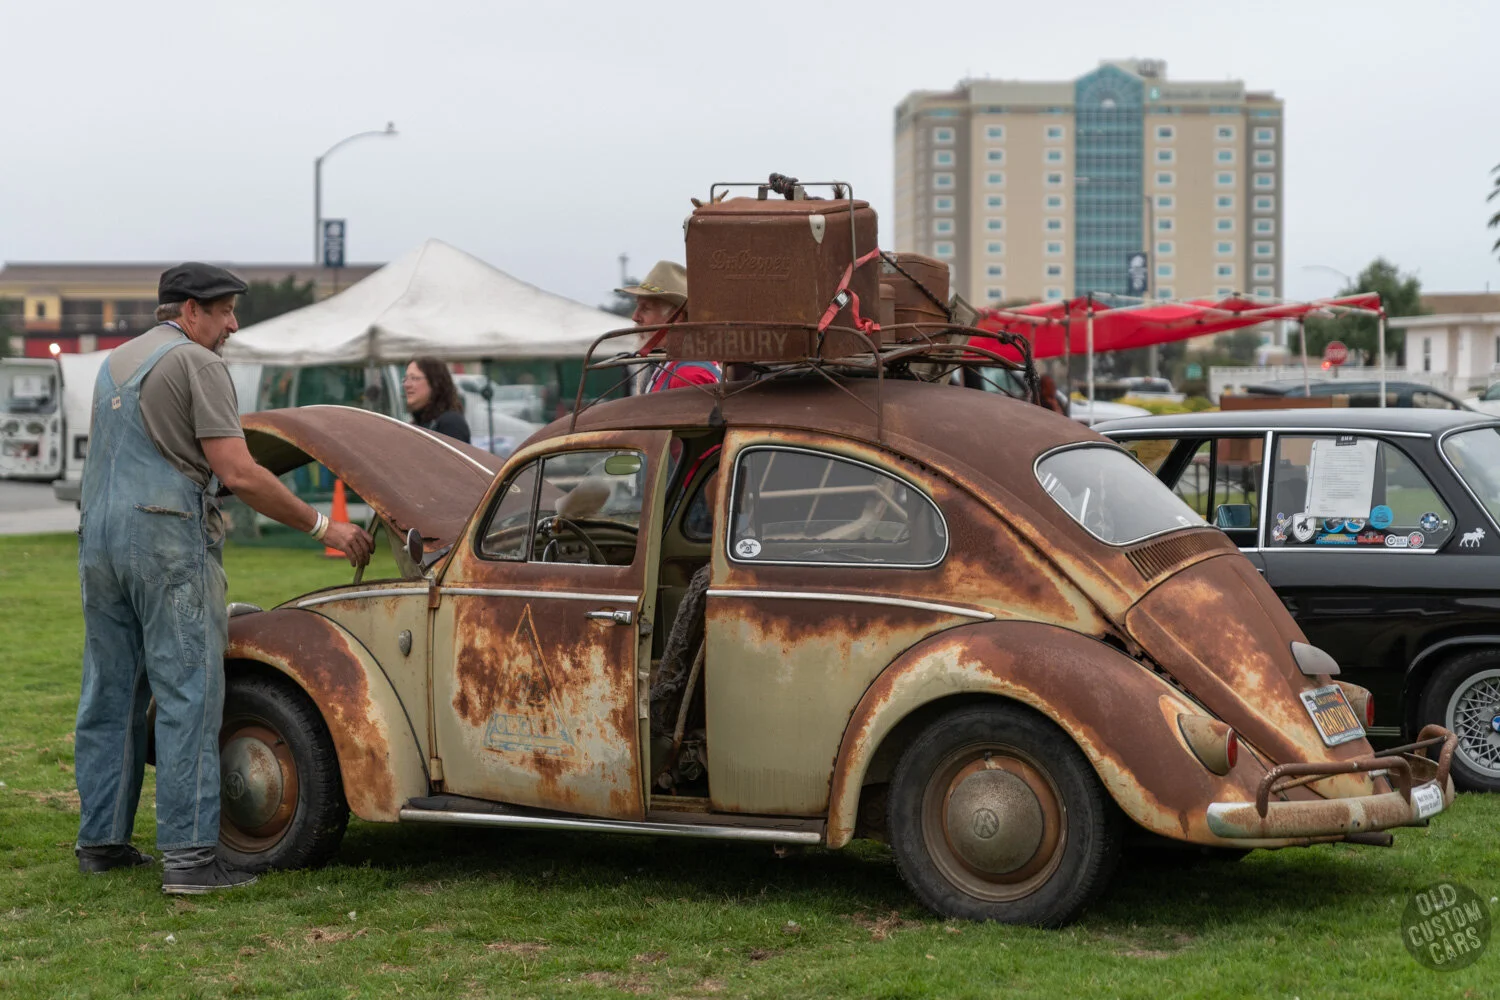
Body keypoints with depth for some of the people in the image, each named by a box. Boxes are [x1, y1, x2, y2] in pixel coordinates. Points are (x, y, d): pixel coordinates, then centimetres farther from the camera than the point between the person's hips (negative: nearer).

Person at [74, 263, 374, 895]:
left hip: (98, 540, 9)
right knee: (188, 696, -8)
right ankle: (189, 856, -12)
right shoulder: (195, 362, -7)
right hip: (168, 536, -9)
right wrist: (322, 527, -9)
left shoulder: (115, 362, 19)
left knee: (109, 694, 13)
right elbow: (237, 474, -15)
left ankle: (101, 841, 18)